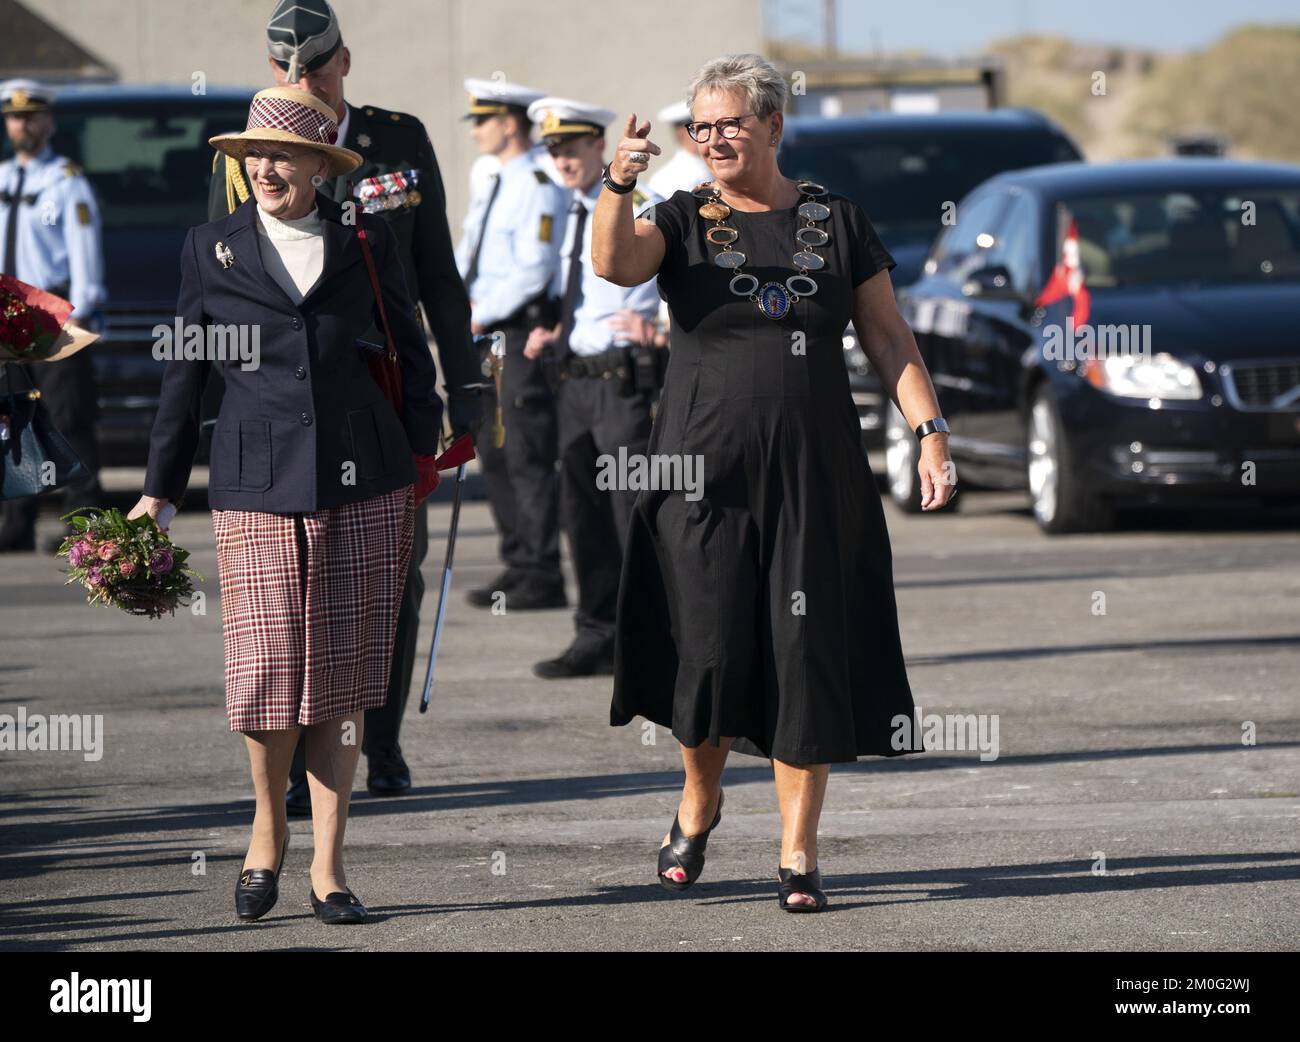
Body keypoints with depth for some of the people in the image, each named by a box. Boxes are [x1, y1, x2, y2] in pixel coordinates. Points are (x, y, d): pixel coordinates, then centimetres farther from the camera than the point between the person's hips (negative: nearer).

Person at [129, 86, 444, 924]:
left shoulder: (367, 243, 6)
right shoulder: (213, 250, 6)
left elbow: (409, 348, 15)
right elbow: (185, 374, 10)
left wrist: (422, 451, 12)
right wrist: (159, 490, 10)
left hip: (362, 479, 1)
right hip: (258, 483, 0)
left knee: (343, 670, 1)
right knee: (268, 669, -8)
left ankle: (329, 864, 8)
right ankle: (268, 826, 18)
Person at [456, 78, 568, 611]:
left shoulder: (539, 189, -12)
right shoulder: (491, 188, 18)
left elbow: (533, 271, -19)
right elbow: (465, 254, 20)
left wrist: (481, 314, -15)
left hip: (521, 334, -10)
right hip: (486, 339, 10)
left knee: (529, 458, -9)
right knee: (494, 456, 11)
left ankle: (543, 579, -7)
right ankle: (519, 567, 17)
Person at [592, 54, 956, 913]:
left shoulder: (836, 222, 7)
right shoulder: (684, 221, 4)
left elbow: (889, 337, 8)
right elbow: (616, 263, -17)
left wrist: (931, 431, -2)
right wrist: (619, 186, -34)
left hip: (814, 477, 1)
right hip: (705, 471, -1)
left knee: (807, 657, -1)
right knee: (710, 649, -1)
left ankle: (799, 854, 6)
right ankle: (699, 801, 27)